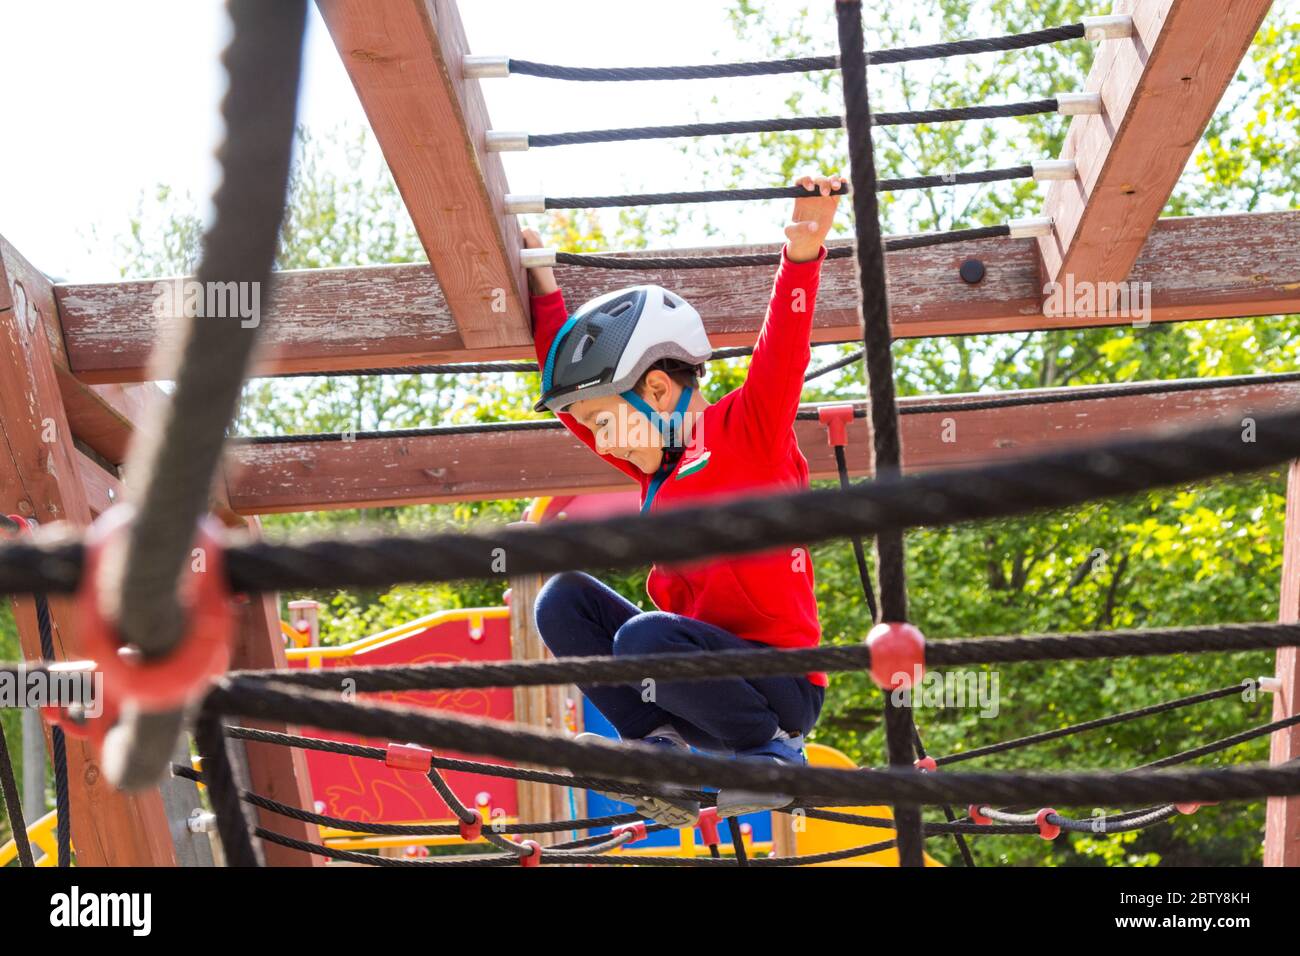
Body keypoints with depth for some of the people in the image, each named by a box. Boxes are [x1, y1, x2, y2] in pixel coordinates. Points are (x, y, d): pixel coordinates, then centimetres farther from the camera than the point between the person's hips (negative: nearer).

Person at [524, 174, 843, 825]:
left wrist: (802, 253, -38)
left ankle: (772, 749, -9)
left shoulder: (746, 432, -9)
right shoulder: (658, 461, 12)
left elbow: (782, 356, -26)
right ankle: (660, 747, -10)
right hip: (700, 674, 7)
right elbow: (568, 383, 19)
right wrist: (542, 285, 20)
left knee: (644, 637, -33)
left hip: (780, 687, -7)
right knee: (563, 597, -4)